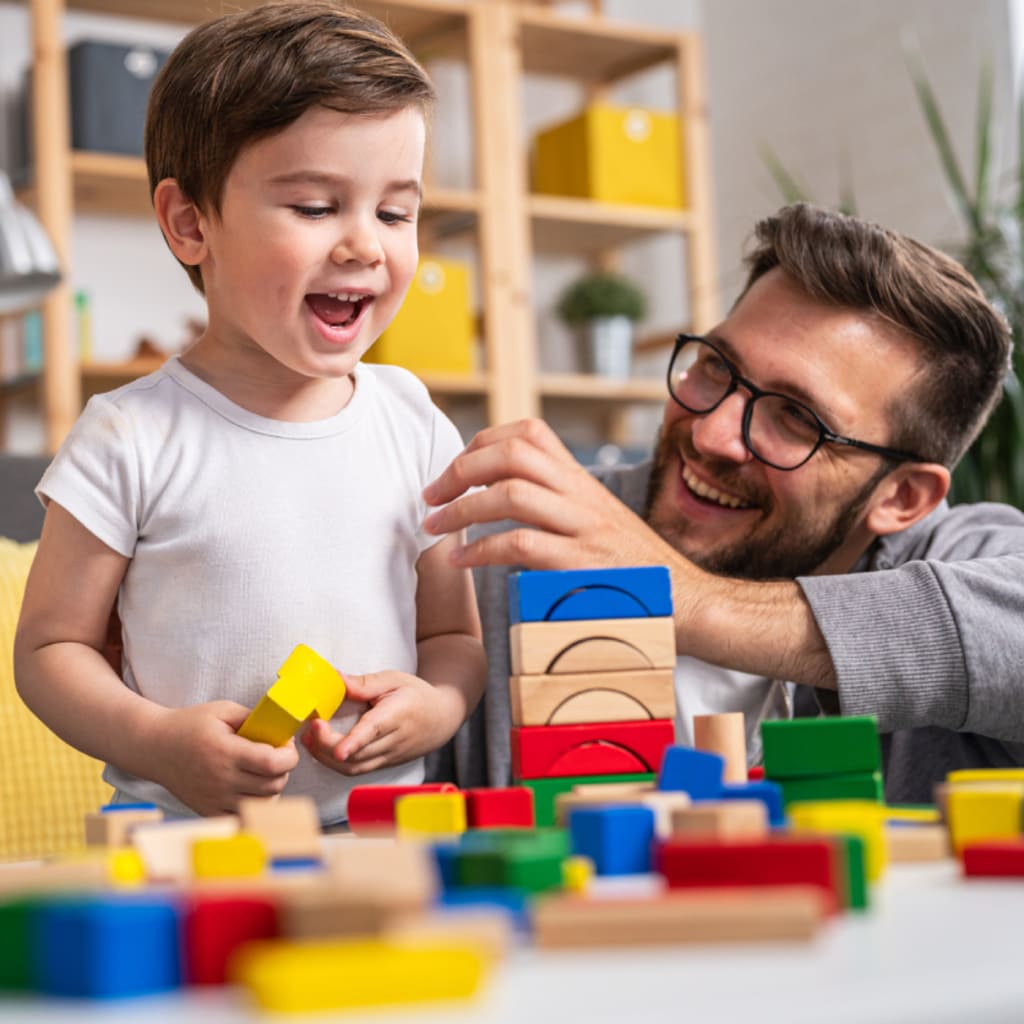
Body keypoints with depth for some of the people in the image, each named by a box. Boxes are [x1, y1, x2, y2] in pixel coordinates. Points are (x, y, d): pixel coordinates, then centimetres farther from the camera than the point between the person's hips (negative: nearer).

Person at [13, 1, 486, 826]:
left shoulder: (415, 428, 9)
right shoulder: (132, 441, -2)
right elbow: (51, 647, 4)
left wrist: (433, 708, -5)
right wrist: (154, 741, -14)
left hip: (384, 835, 4)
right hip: (181, 843, -3)